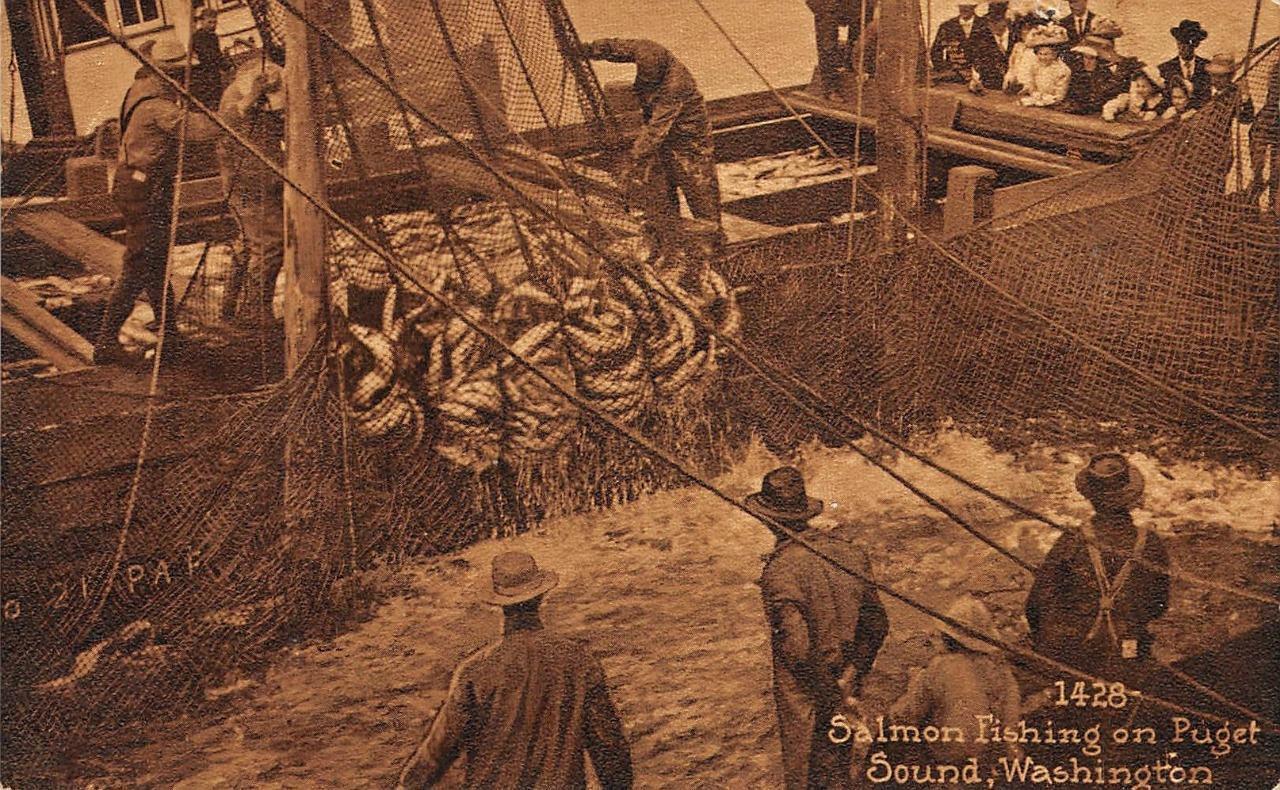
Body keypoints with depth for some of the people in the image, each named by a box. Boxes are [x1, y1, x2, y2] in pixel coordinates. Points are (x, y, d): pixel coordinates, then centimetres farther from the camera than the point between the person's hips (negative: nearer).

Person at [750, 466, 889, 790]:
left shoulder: (779, 571, -24)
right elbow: (877, 625, 2)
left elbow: (796, 647, -28)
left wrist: (830, 695, -15)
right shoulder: (849, 551, -4)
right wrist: (850, 681, 6)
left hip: (804, 696, -6)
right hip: (844, 690, 6)